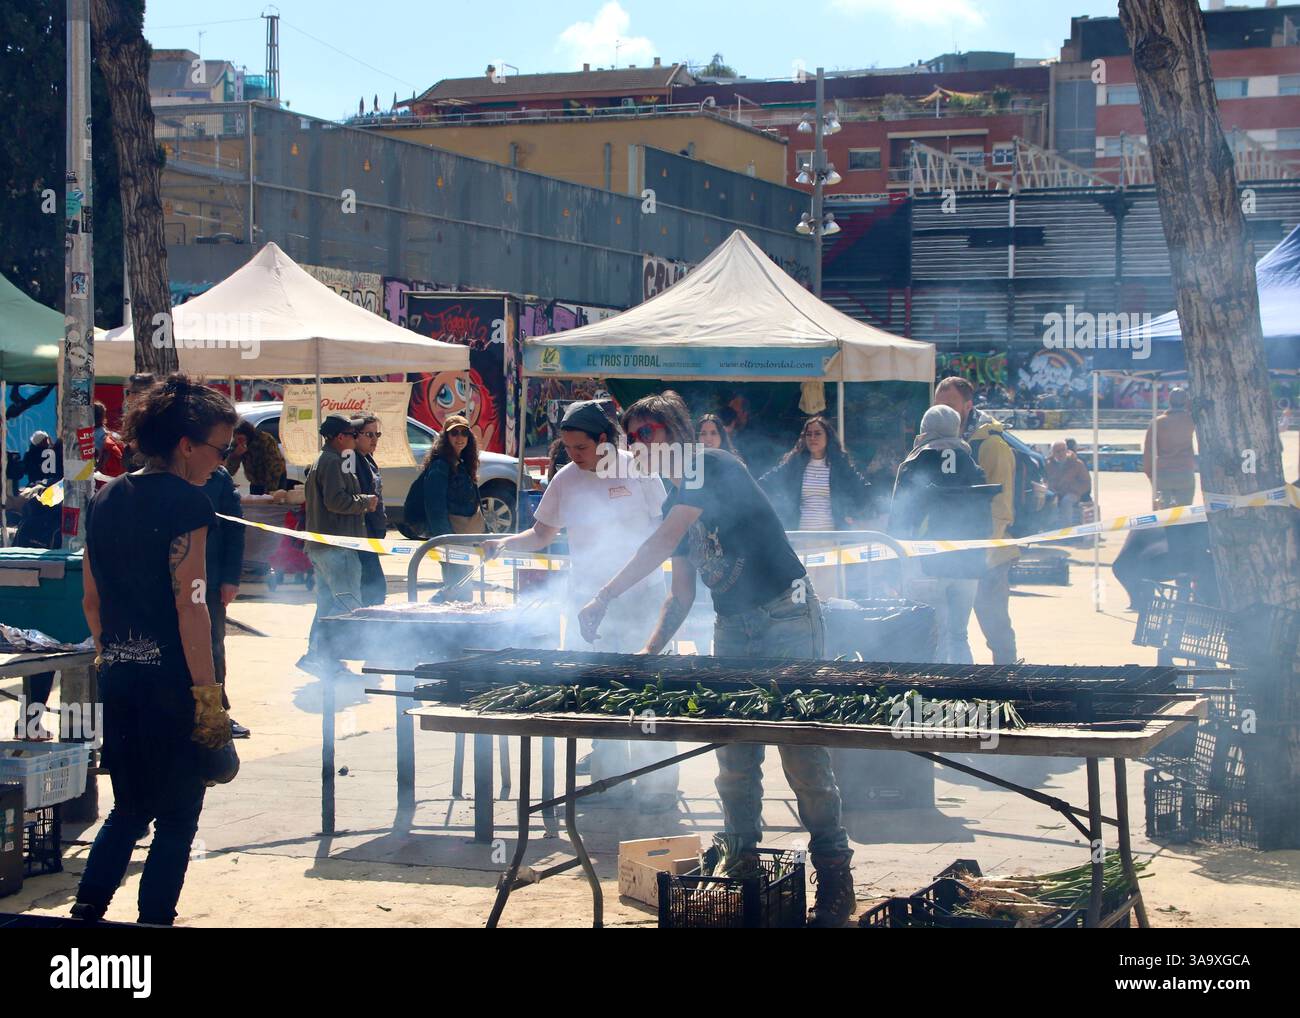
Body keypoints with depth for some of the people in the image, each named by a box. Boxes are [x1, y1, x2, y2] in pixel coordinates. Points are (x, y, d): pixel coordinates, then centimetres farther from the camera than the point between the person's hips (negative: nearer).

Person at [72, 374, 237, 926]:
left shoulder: (104, 499, 10)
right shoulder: (184, 500, -12)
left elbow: (91, 600, 15)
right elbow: (189, 604, -17)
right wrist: (208, 694, -16)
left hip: (117, 675, 7)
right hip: (171, 678, -7)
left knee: (129, 807, 18)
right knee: (177, 817, 5)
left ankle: (85, 910, 10)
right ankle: (154, 921, 6)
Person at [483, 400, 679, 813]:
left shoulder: (637, 469, -4)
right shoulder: (566, 480, 4)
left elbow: (664, 526, 5)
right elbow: (541, 535, 11)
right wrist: (506, 543, -6)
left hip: (640, 595, -3)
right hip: (587, 596, 3)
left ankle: (657, 784, 3)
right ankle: (610, 781, 13)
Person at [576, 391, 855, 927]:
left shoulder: (713, 466, -9)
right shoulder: (676, 501, 16)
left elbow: (665, 542, -21)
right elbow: (682, 594, 19)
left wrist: (604, 597, -23)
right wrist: (649, 651, 6)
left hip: (785, 620, -8)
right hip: (732, 630, 8)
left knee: (803, 752, -9)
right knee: (733, 755, 5)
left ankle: (835, 882, -4)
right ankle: (738, 862, 14)